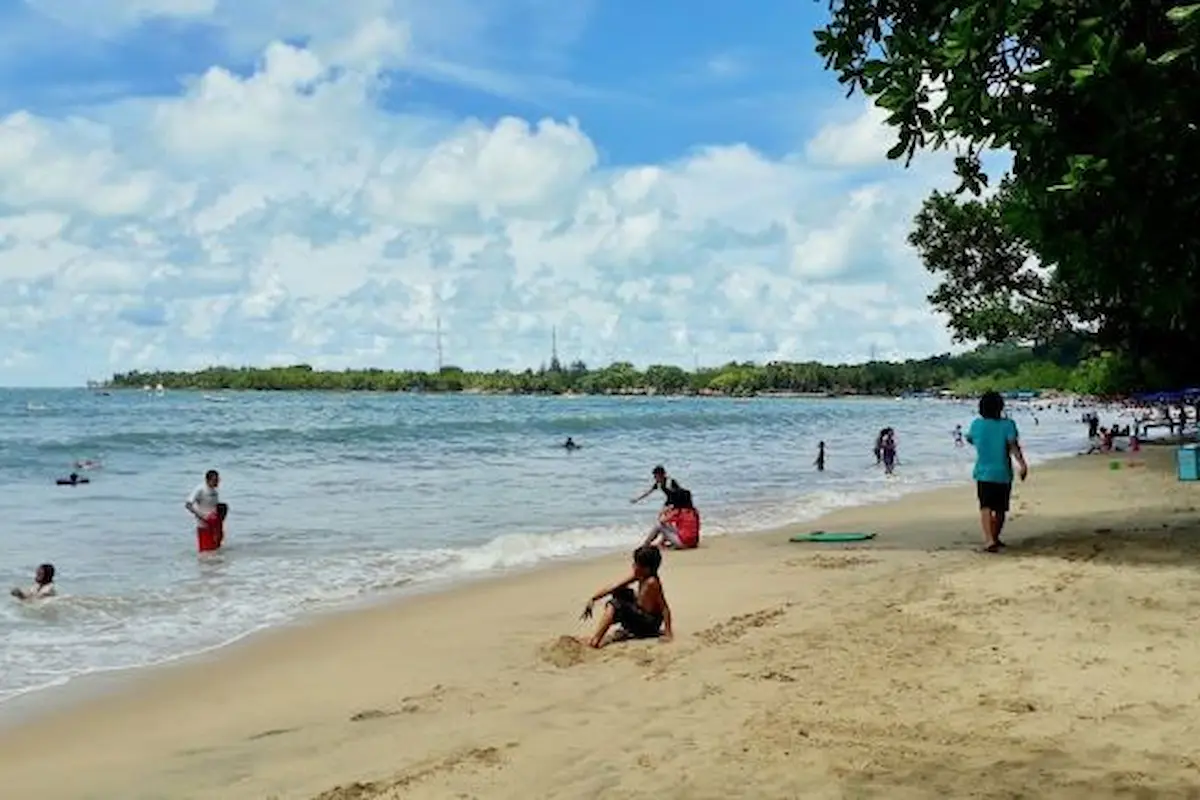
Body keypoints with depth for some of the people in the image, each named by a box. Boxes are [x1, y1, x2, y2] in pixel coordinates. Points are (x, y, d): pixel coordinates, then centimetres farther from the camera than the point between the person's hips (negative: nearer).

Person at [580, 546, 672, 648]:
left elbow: (665, 608, -27)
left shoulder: (651, 582, -27)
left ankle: (595, 639, -17)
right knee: (618, 592, 16)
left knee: (615, 605, -20)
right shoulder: (637, 575, -4)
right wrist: (593, 598, -9)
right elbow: (614, 587, -3)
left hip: (650, 623, -9)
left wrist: (668, 634, -30)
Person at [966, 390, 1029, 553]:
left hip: (983, 473, 1)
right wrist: (1022, 465, -26)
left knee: (986, 507, -7)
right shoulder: (1007, 424, -7)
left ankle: (989, 539, -25)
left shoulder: (977, 424, 1)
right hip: (1003, 474, -1)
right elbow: (1013, 446, -21)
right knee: (1000, 509, 16)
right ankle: (995, 538, 28)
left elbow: (969, 438, 21)